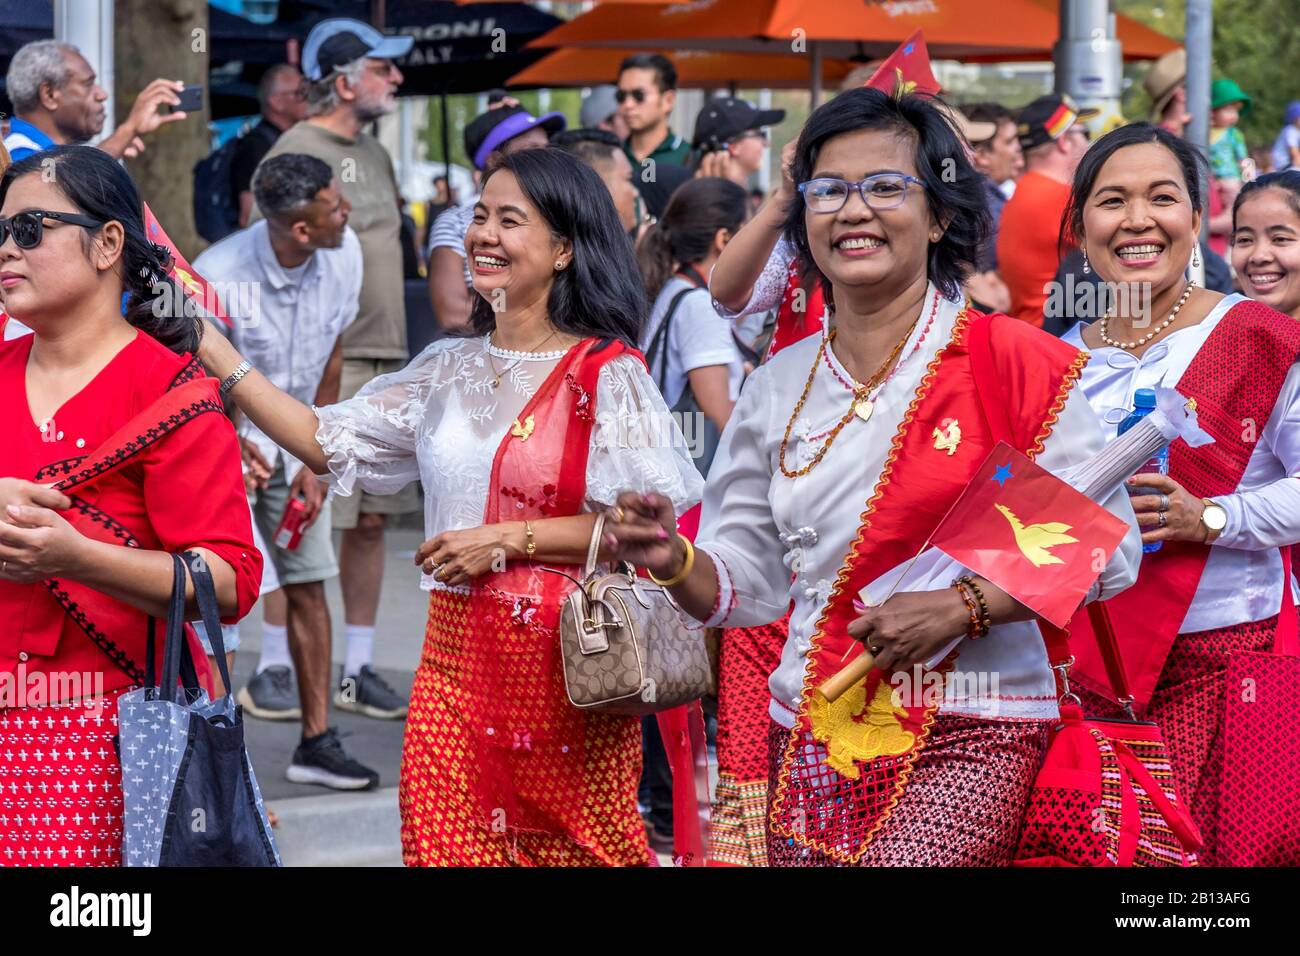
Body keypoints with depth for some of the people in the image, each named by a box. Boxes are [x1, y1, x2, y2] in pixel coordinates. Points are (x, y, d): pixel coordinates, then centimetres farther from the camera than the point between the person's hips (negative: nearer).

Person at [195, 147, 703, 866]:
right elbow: (326, 441, 10)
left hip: (562, 665, -5)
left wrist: (507, 539, -14)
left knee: (575, 847, 3)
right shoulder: (449, 369, 11)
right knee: (447, 844, 5)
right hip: (456, 658, 5)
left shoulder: (606, 375, -7)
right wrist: (211, 349, 4)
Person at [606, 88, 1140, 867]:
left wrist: (960, 605, -17)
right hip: (811, 736, 5)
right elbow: (747, 584, 14)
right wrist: (674, 562, -7)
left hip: (968, 738, -5)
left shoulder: (1010, 363, -4)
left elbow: (1108, 550, -7)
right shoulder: (780, 386, 10)